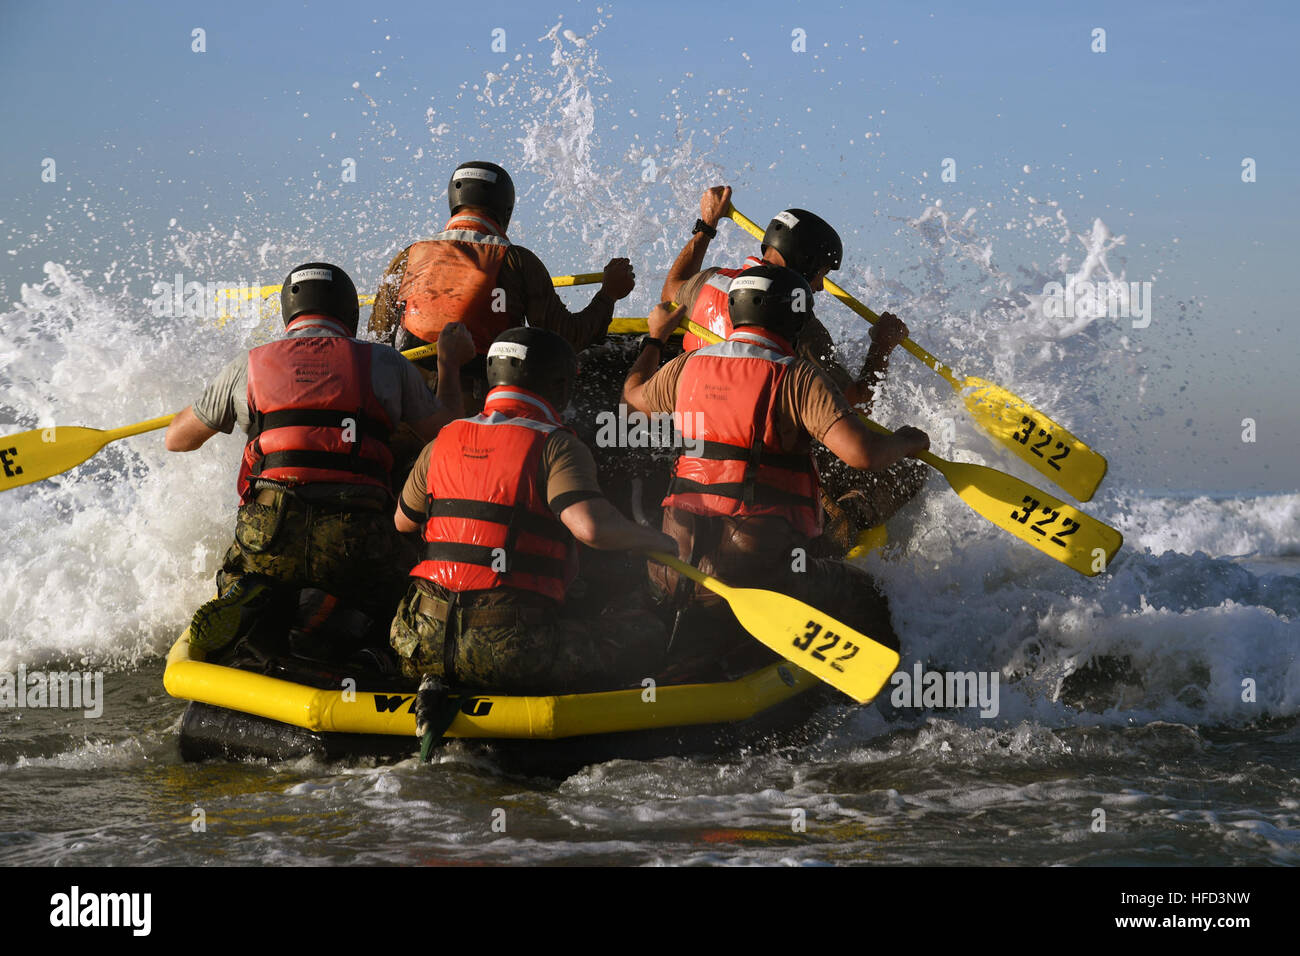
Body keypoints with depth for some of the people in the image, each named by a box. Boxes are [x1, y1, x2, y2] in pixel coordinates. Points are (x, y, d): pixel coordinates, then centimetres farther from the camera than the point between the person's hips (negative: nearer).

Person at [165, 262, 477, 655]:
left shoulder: (247, 367, 13)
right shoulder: (385, 363, 10)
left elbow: (177, 439, 25)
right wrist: (450, 364, 36)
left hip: (269, 534, 1)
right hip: (358, 542, -1)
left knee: (236, 582, 29)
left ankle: (241, 604, -9)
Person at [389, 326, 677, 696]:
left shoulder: (442, 443, 12)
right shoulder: (555, 446, -5)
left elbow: (403, 522, 27)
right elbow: (591, 526, -20)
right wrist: (655, 539, -2)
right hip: (514, 648, -5)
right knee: (646, 636, 8)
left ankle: (438, 686, 6)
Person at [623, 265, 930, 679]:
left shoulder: (688, 367, 9)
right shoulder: (797, 377, -10)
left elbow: (634, 393, 32)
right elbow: (861, 452, -20)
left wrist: (655, 336, 50)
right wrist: (904, 442, 2)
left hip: (679, 566, 6)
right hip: (761, 564, -6)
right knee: (863, 595, 13)